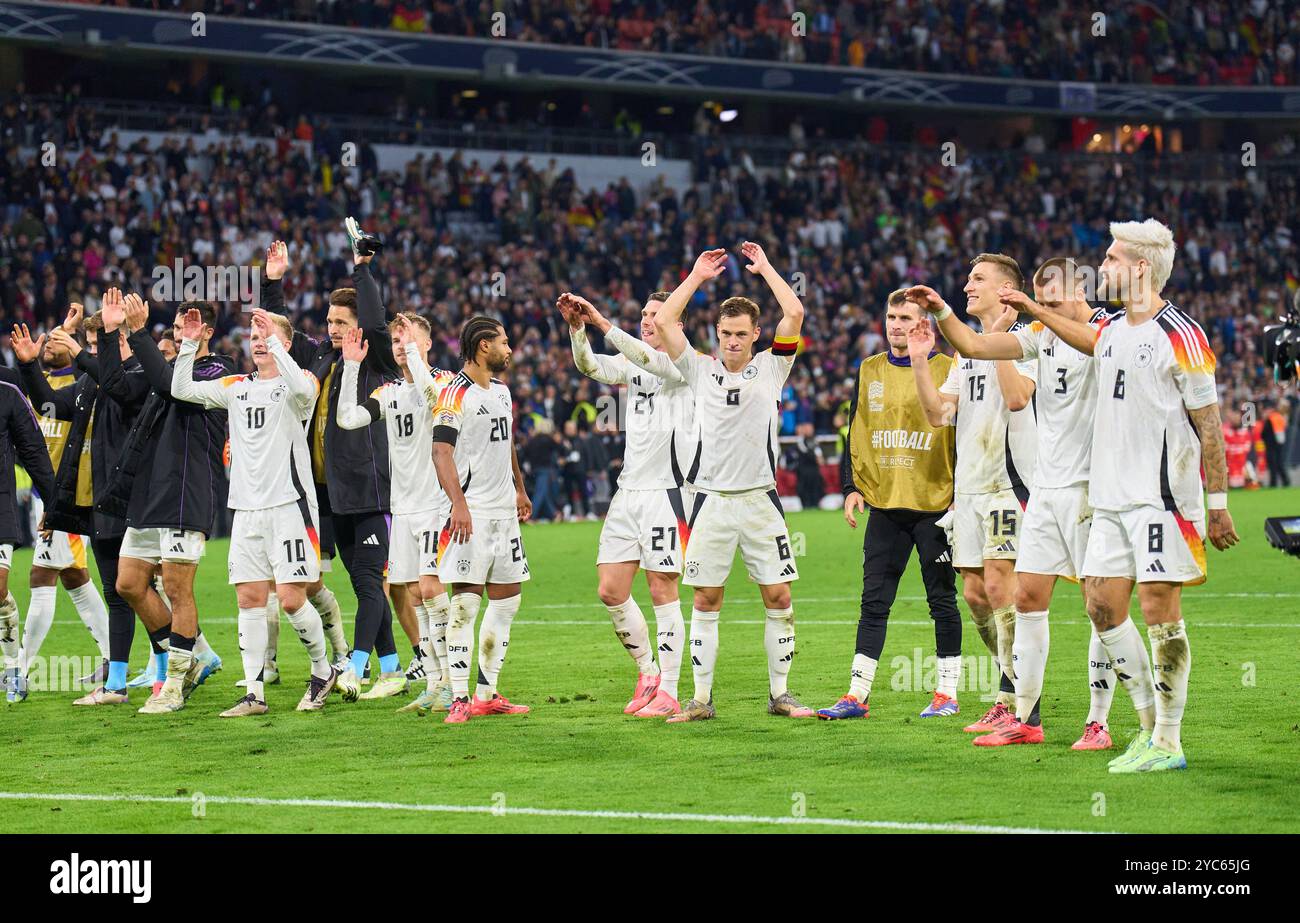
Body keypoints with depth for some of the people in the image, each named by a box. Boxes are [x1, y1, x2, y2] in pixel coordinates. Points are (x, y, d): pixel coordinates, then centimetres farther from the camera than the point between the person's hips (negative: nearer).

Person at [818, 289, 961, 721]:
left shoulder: (947, 370, -1)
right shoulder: (870, 371, 11)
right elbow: (855, 433, 14)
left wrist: (963, 492, -7)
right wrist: (851, 487, 5)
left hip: (935, 504, -3)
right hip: (884, 503, 3)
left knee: (942, 600, 4)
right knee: (874, 601, 2)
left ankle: (946, 693, 12)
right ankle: (857, 694, 3)